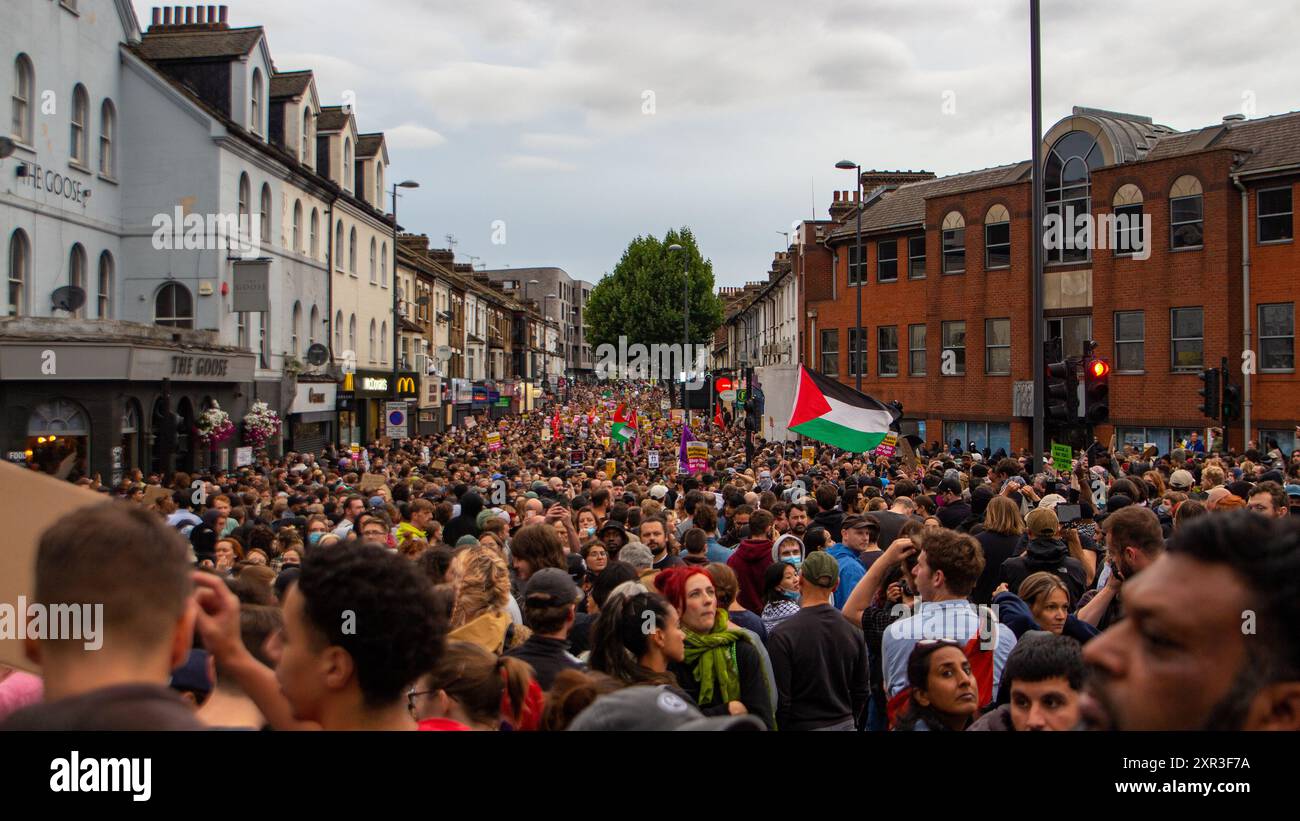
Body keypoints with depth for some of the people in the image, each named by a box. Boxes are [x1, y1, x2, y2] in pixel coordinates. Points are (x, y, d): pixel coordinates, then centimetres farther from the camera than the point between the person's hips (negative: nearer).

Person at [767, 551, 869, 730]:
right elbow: (862, 691, 9)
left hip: (802, 726, -5)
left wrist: (780, 726, 0)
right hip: (845, 725, 5)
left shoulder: (782, 634, -15)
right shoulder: (854, 631, 1)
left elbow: (779, 699, -14)